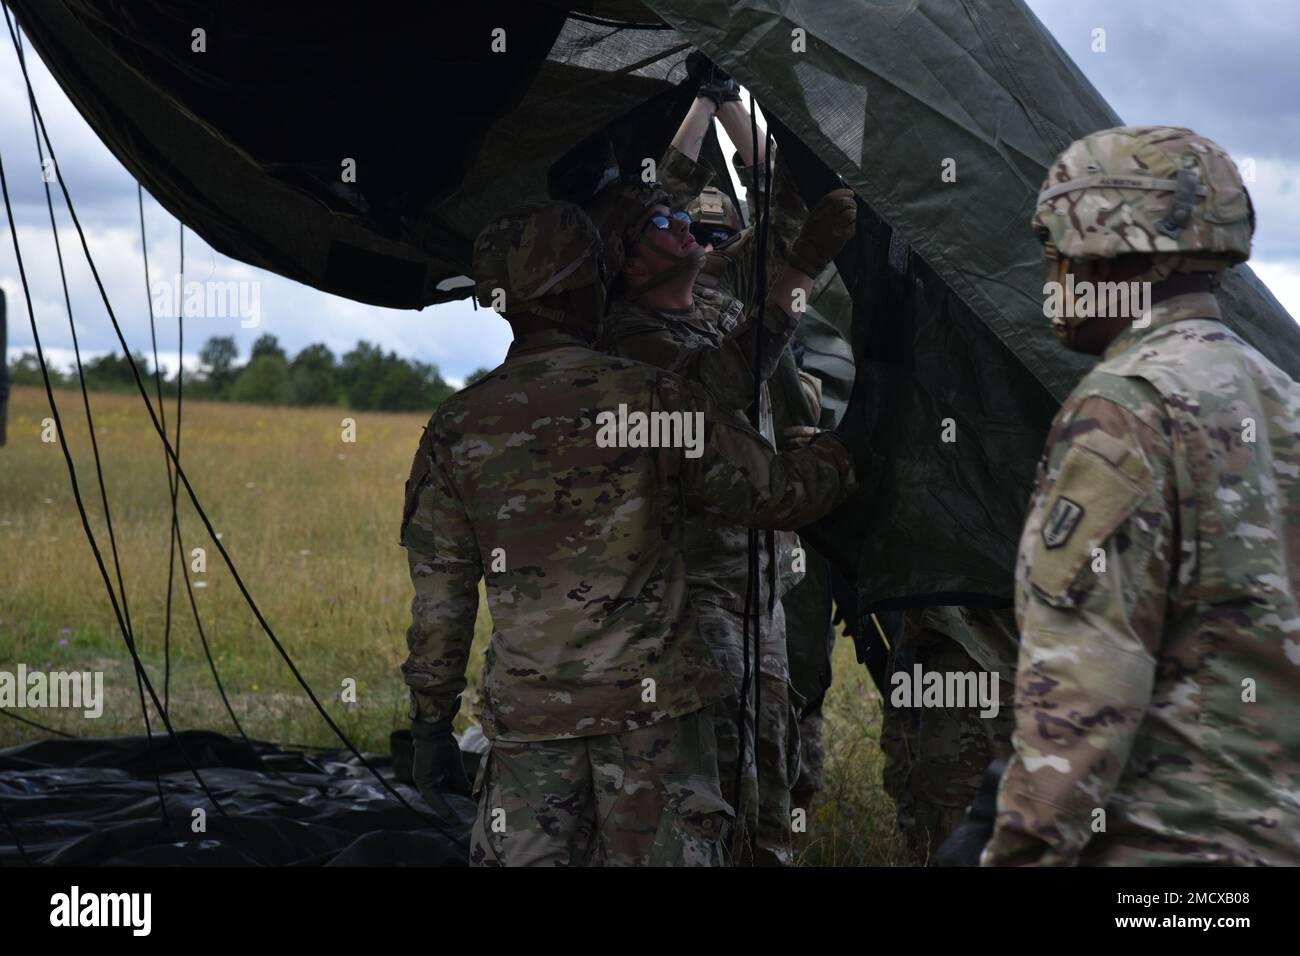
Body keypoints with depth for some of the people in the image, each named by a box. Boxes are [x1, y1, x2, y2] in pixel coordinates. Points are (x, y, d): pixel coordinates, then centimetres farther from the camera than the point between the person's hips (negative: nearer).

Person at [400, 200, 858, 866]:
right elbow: (774, 494, 5)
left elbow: (439, 593, 5)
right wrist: (841, 457, 26)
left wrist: (431, 718, 15)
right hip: (652, 703, -2)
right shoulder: (654, 400, -4)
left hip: (527, 716, 2)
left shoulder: (457, 429, 2)